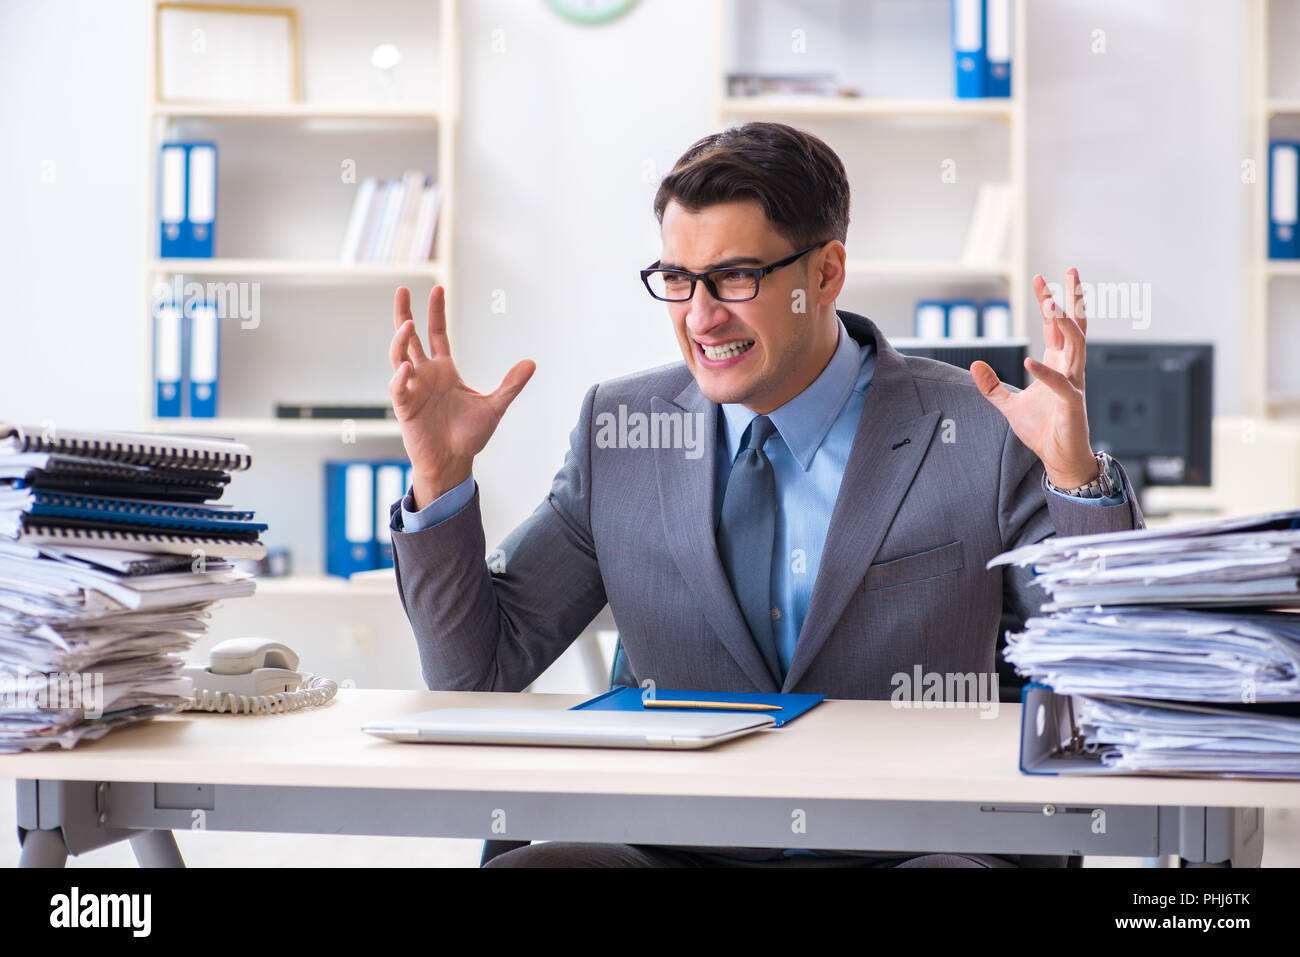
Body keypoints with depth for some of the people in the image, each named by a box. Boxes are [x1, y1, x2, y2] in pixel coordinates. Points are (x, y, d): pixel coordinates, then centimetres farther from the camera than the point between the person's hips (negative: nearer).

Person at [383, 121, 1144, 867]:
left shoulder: (981, 436, -2)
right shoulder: (622, 429, 8)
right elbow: (477, 669, 11)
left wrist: (1075, 475, -20)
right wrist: (440, 475, -3)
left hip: (906, 847, -1)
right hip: (679, 849, 2)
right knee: (523, 865, -28)